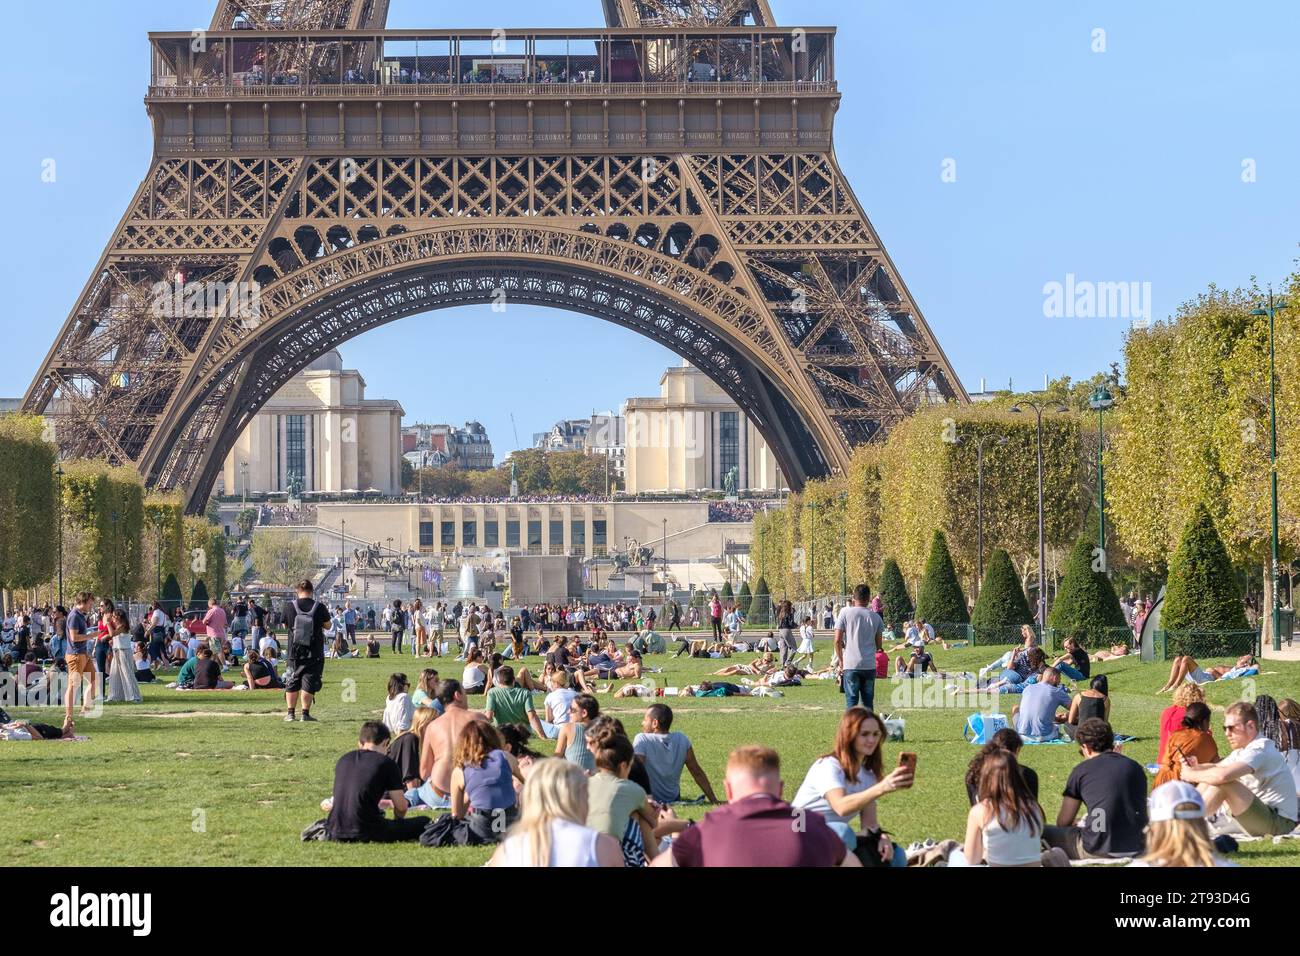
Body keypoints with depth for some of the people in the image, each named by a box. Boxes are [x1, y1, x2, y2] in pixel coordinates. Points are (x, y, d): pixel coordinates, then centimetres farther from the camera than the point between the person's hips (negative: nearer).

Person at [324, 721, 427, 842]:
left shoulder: (343, 760, 15)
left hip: (336, 833, 8)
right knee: (424, 822, -2)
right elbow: (401, 807, 1)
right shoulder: (386, 763, -2)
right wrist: (397, 823, 25)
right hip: (366, 831, -8)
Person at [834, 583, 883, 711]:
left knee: (851, 700, 0)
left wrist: (840, 659, 7)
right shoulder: (875, 617, 6)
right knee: (868, 701, 9)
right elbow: (878, 644, 11)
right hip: (870, 665, 3)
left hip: (851, 664, -2)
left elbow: (838, 640, -5)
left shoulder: (845, 612, -3)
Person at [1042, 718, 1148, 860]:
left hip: (1099, 851, -5)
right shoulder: (1136, 767, 12)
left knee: (1044, 834, 10)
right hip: (1136, 849, 5)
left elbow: (1063, 823, 6)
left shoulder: (1081, 770, 1)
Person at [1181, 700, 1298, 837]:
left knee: (1224, 784, -25)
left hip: (1279, 823, -10)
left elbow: (1223, 775, -33)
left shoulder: (1260, 749, -20)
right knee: (1208, 782, 9)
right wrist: (1196, 767, -6)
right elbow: (1217, 767, 17)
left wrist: (1192, 775, -17)